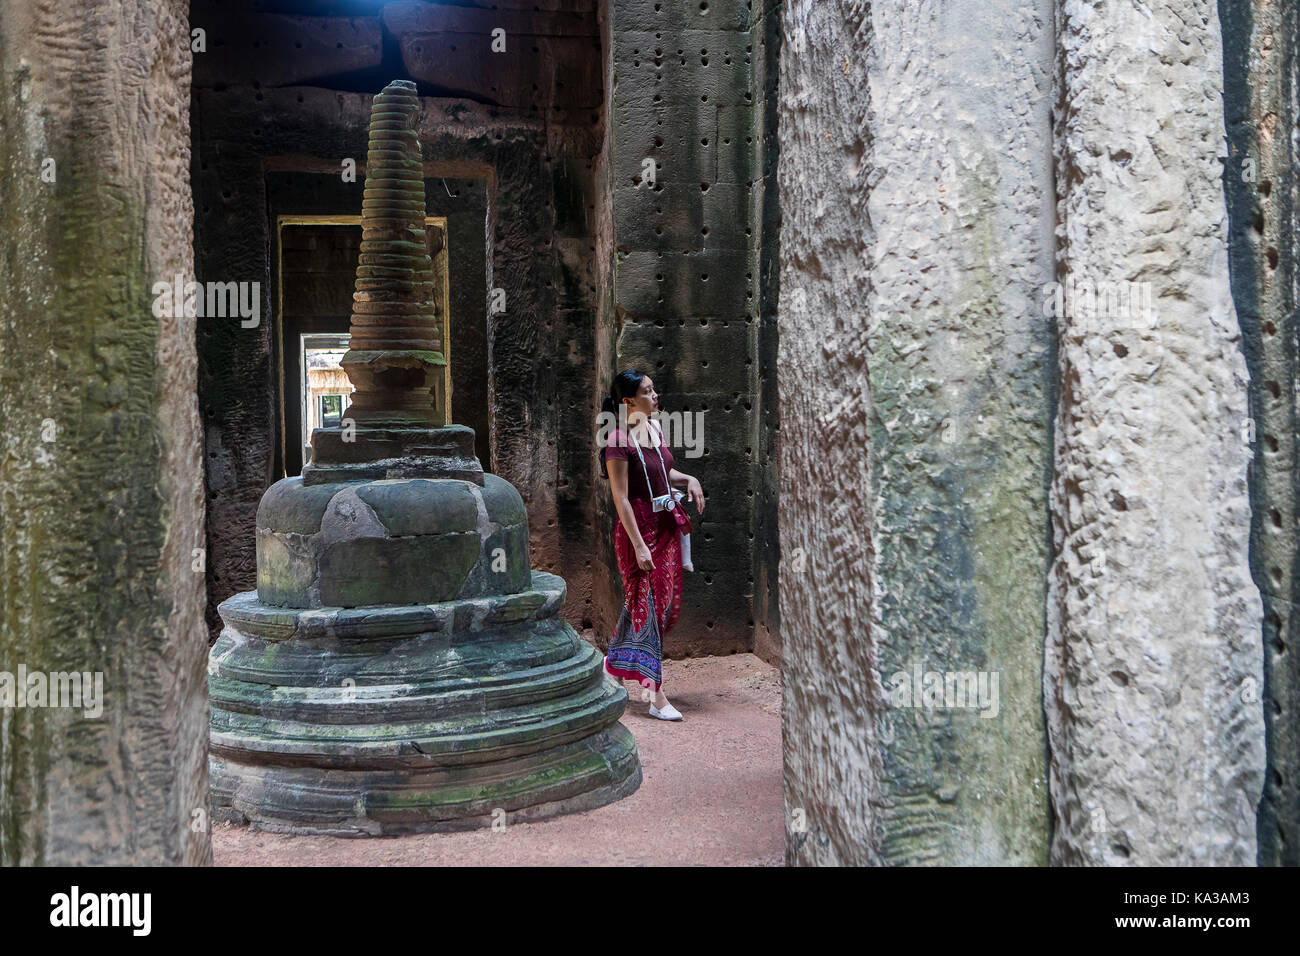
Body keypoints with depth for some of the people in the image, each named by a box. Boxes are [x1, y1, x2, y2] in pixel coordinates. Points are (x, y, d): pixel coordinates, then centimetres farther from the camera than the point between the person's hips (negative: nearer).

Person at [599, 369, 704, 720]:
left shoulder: (656, 428, 8)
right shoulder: (619, 440, -16)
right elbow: (621, 498, -18)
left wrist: (688, 479, 3)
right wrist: (639, 546, -20)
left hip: (666, 527, 8)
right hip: (638, 530, -8)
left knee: (667, 605, 14)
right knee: (647, 607, -4)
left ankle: (613, 666, 33)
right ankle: (657, 698, 2)